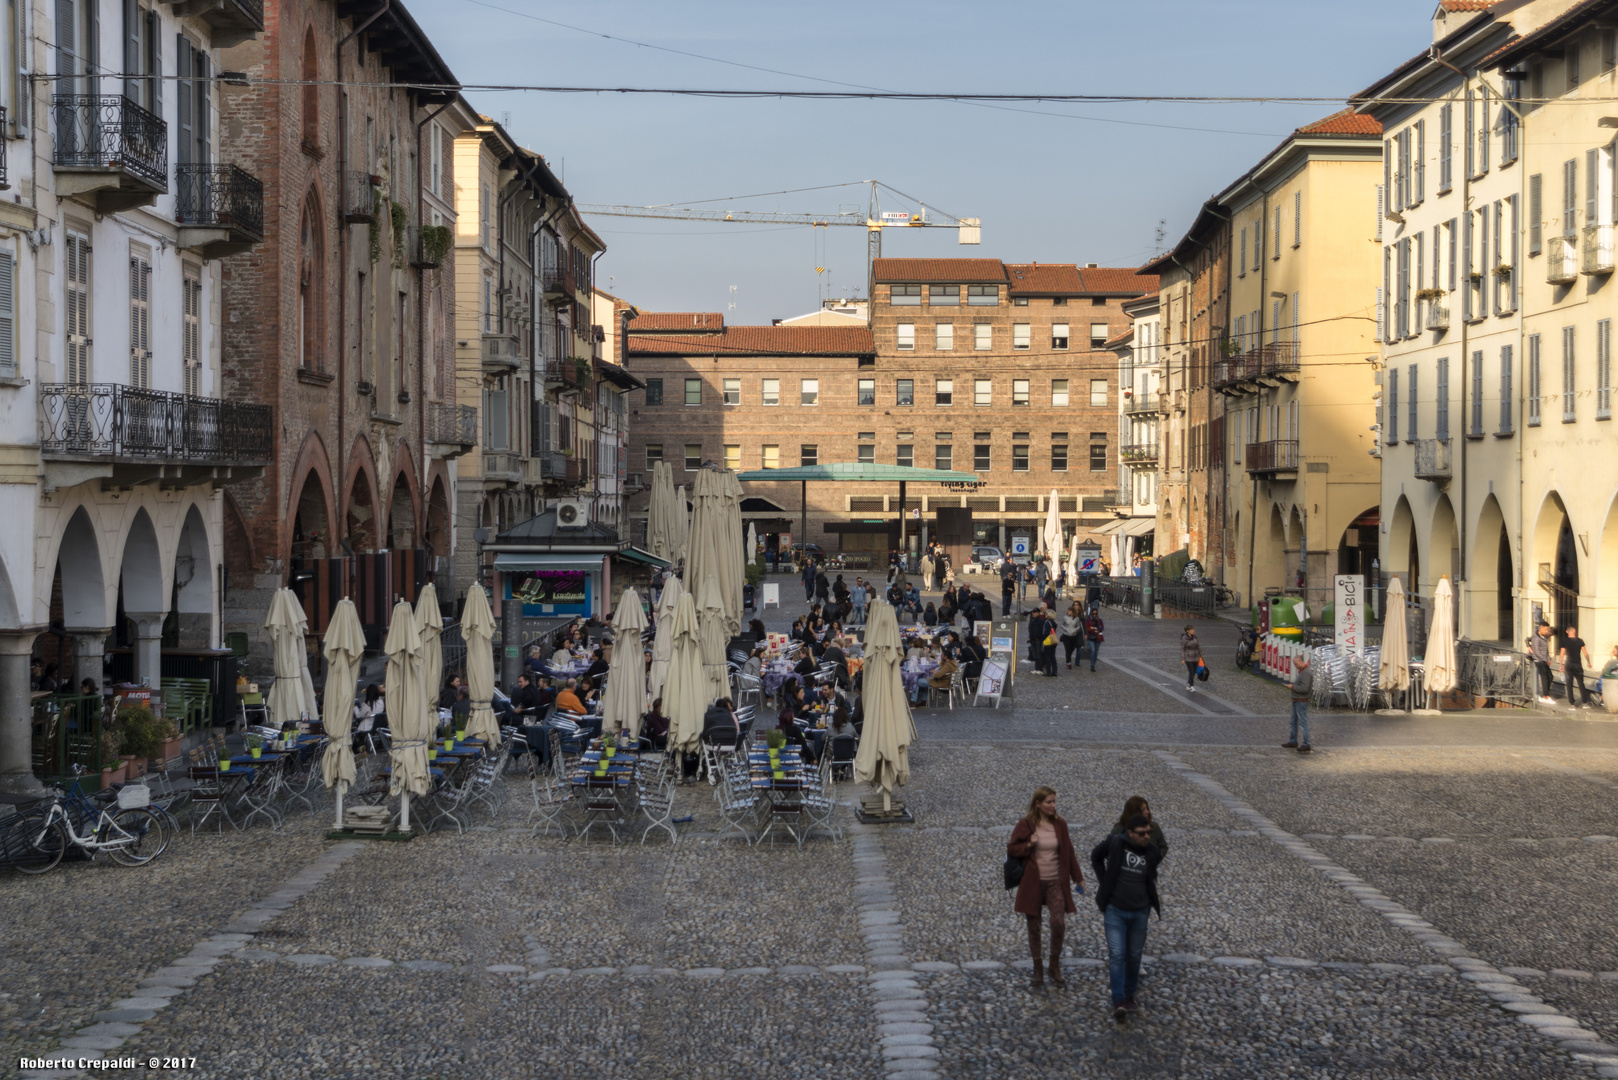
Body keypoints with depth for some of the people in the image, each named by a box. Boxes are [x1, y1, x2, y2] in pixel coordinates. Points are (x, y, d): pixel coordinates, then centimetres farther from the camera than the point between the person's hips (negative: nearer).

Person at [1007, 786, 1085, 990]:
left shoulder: (1060, 825, 2)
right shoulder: (1026, 825, -7)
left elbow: (1069, 853, 9)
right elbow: (1011, 849, -3)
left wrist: (1078, 878, 11)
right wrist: (1029, 845, -19)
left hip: (1055, 882, 2)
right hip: (1032, 883, -2)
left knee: (1059, 923, -10)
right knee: (1034, 927, 6)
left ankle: (1055, 968, 10)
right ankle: (1038, 972, 18)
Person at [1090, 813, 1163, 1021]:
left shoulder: (1153, 852, -6)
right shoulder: (1115, 844, -14)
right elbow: (1095, 856, 6)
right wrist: (1104, 880, 3)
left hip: (1140, 912, 3)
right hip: (1115, 910, -3)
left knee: (1134, 956, 11)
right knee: (1117, 955, -10)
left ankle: (1130, 995, 27)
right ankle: (1118, 1001, -12)